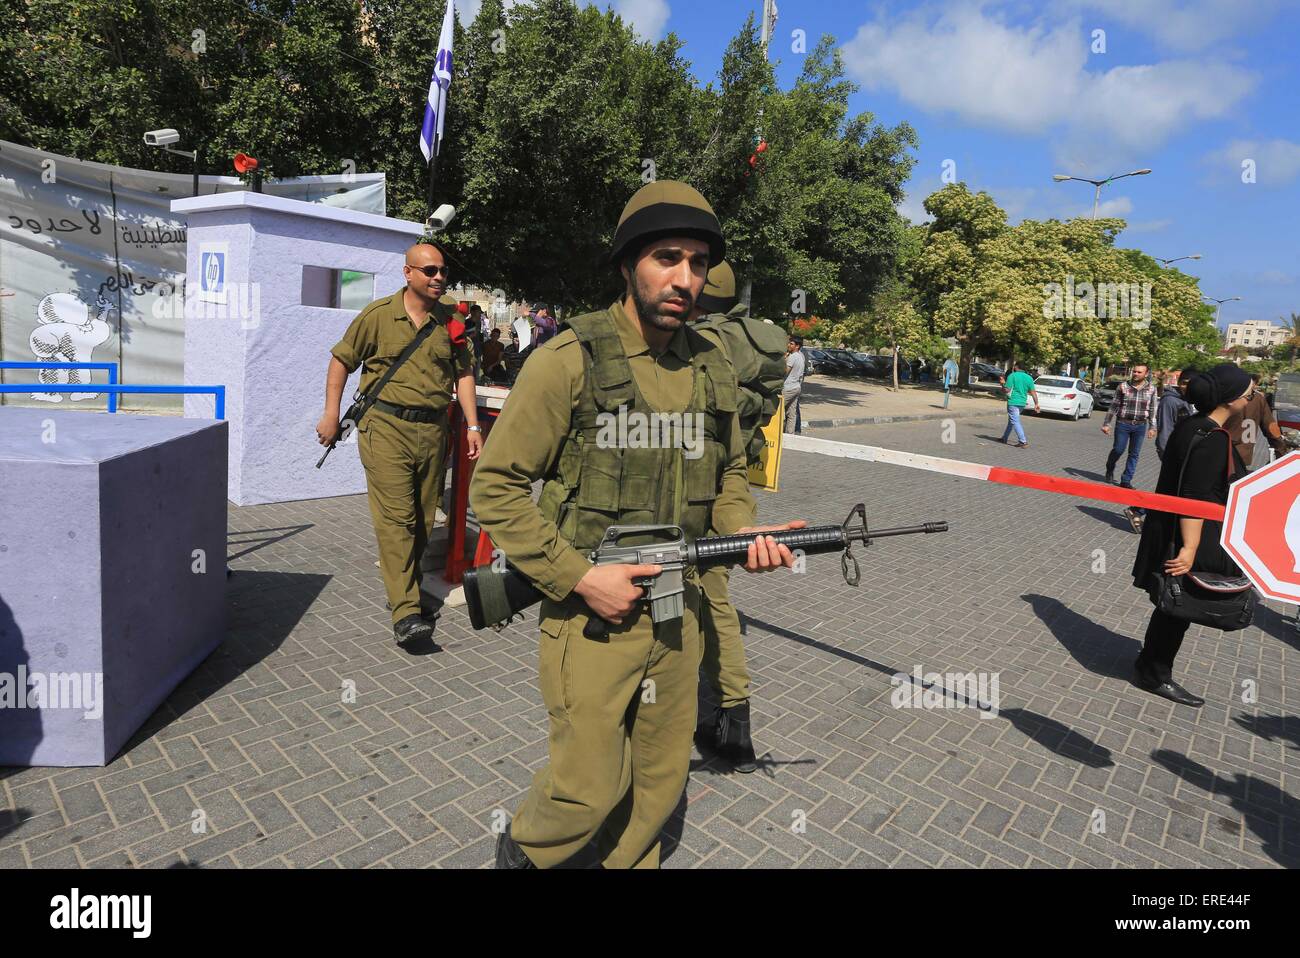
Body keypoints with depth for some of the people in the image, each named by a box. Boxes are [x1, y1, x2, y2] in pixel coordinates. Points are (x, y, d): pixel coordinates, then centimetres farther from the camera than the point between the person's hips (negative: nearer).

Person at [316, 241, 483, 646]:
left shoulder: (451, 319, 9)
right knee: (396, 517, -10)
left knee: (423, 518, 11)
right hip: (386, 426, -4)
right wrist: (331, 415, 4)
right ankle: (405, 612, -9)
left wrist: (473, 425, 5)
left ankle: (405, 588, 30)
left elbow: (463, 373, 12)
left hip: (433, 429, 4)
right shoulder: (378, 315, -1)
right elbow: (341, 360, 7)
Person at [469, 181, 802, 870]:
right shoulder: (569, 361, -13)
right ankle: (522, 850, 40)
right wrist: (580, 577, -18)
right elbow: (495, 488, -12)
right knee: (592, 789, 7)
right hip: (590, 614, -5)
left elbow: (729, 474, 16)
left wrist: (744, 534, -4)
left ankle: (631, 863, 47)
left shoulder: (713, 368, 5)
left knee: (660, 780, 19)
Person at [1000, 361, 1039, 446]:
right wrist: (1036, 404, 6)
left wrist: (1002, 386, 8)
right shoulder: (1029, 378, 8)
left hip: (1013, 402, -7)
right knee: (1011, 420, 21)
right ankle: (1005, 438, 32)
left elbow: (1007, 390, -13)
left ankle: (1023, 441, -16)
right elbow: (1033, 392, 5)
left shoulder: (1012, 376, -8)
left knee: (1015, 421, -7)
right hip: (1022, 403, 7)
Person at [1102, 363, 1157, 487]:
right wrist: (1106, 423, -2)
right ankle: (1109, 470, 29)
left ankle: (1126, 481, 11)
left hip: (1140, 426, 2)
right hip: (1123, 424, -2)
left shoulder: (1151, 389, 4)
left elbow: (1152, 409, 9)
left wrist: (1152, 427, 6)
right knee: (1118, 450, 0)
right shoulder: (1122, 387, -2)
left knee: (1134, 454, 3)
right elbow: (1114, 406, 1)